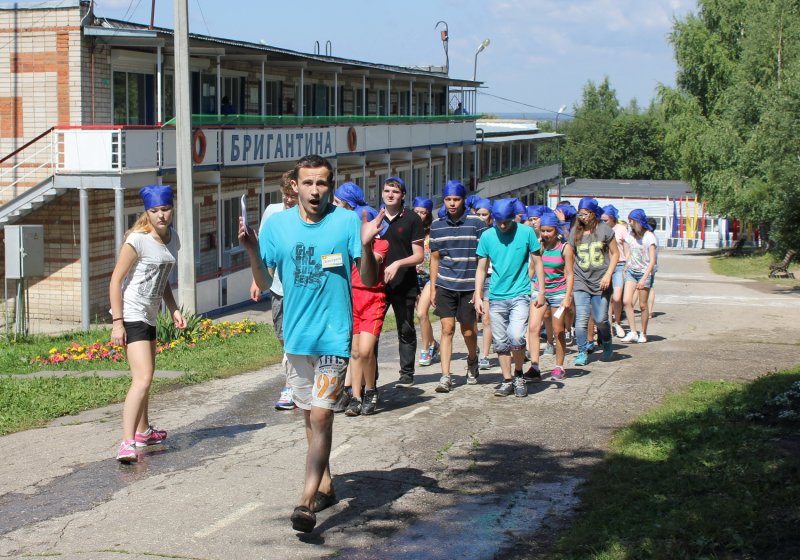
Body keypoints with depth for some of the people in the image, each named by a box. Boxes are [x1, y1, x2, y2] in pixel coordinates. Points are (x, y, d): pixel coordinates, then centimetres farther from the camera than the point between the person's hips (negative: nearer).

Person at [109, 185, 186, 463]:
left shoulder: (172, 239, 8)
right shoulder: (138, 240, -16)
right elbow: (116, 280, -15)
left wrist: (174, 310, 9)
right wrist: (117, 322, -20)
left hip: (149, 316, 9)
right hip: (131, 315, -9)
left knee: (146, 375, 23)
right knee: (143, 379, -20)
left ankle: (143, 430, 41)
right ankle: (127, 443, -24)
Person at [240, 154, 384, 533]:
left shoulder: (347, 222, -6)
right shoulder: (278, 225, 2)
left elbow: (368, 282, -6)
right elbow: (264, 283, 5)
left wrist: (366, 246, -24)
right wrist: (252, 251, -12)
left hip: (334, 336, -4)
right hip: (296, 335, 4)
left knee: (320, 417, -11)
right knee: (310, 415, 16)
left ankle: (306, 501, -13)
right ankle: (325, 485, 32)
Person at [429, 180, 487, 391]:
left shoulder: (476, 223, -4)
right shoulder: (437, 225, 6)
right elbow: (435, 258, 13)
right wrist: (432, 288, 9)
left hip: (469, 286, -2)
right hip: (445, 286, 2)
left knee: (468, 331, 7)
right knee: (447, 329, -4)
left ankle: (472, 361, 36)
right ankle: (446, 376, -4)